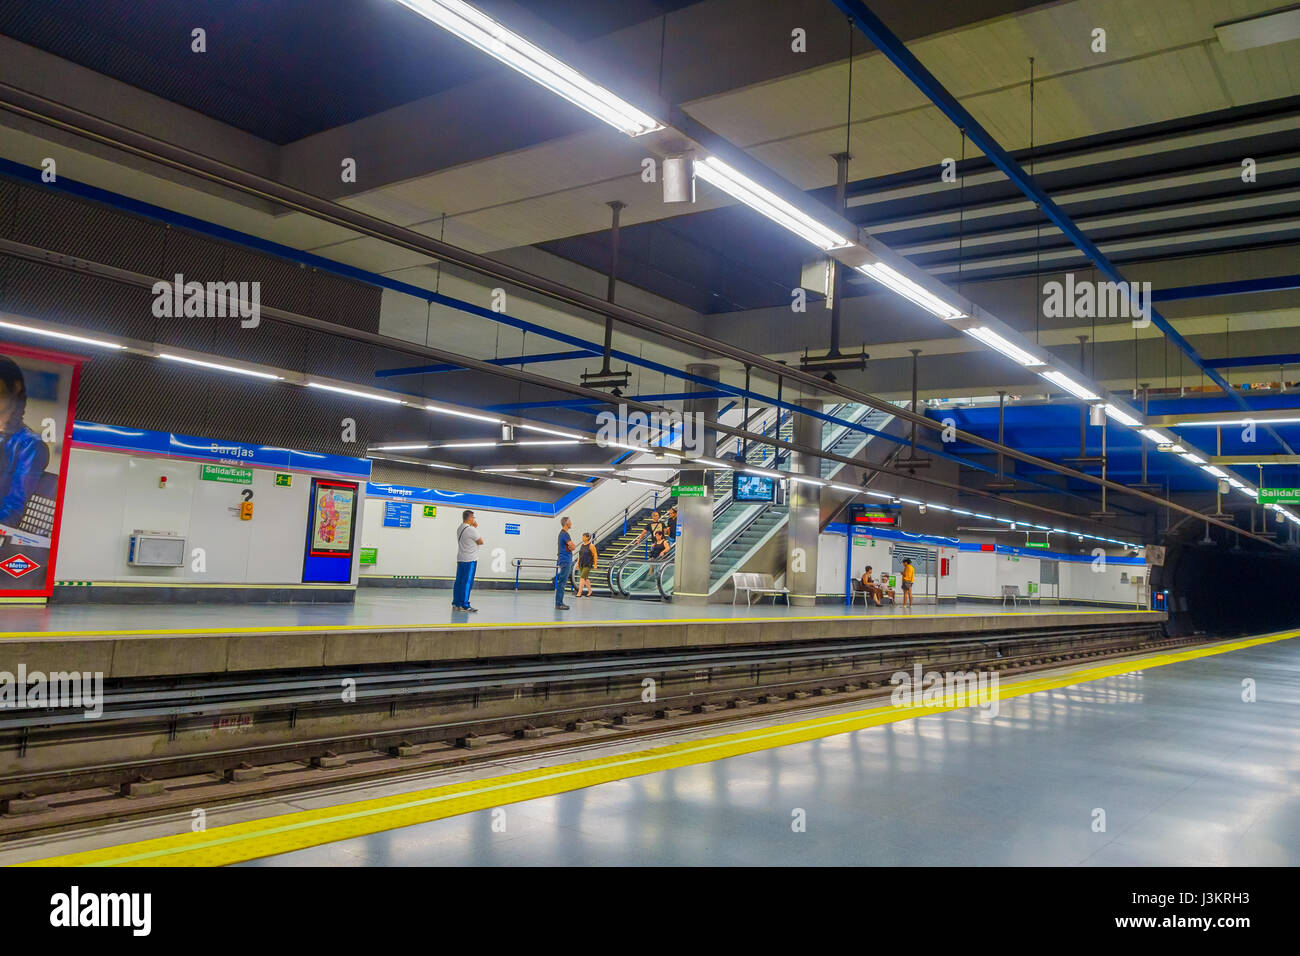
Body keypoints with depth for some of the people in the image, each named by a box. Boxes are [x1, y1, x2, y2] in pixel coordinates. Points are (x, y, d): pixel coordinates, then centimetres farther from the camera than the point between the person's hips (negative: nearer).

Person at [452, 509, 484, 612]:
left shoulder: (459, 529, 11)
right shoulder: (471, 530, -14)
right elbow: (481, 542, -5)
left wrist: (475, 527, 15)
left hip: (460, 559, 9)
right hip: (470, 560, -9)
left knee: (459, 582, 10)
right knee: (467, 583, -7)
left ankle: (456, 603, 14)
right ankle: (464, 605, -7)